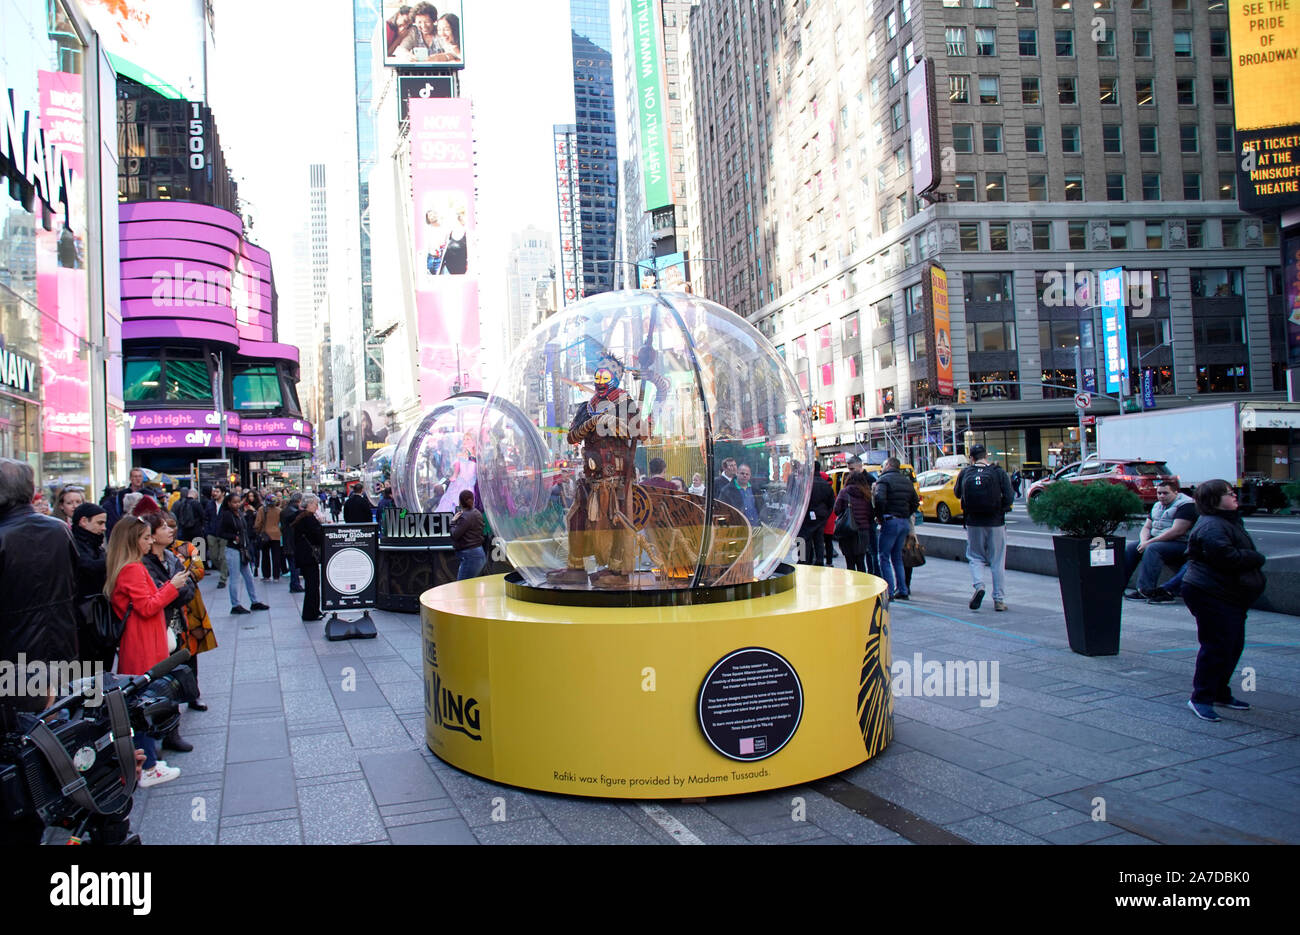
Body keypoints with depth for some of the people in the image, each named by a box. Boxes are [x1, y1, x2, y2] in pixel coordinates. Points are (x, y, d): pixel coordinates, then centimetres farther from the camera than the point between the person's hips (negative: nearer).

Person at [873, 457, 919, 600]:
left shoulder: (884, 479, -7)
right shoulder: (906, 481, 15)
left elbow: (879, 498, -23)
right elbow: (915, 502, 17)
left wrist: (879, 517, -11)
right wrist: (906, 515, 16)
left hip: (891, 522, -7)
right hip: (905, 522, 7)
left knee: (884, 557, -1)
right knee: (897, 557, 16)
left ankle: (889, 592, -5)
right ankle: (903, 590, 16)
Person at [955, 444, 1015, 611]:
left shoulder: (965, 473, -3)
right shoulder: (998, 472, -7)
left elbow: (957, 493, 12)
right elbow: (1009, 497, -12)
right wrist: (1000, 510, 6)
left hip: (973, 523, 1)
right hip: (995, 523, -1)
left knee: (975, 557, 15)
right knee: (998, 561, 9)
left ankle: (979, 585, -10)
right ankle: (999, 599, 12)